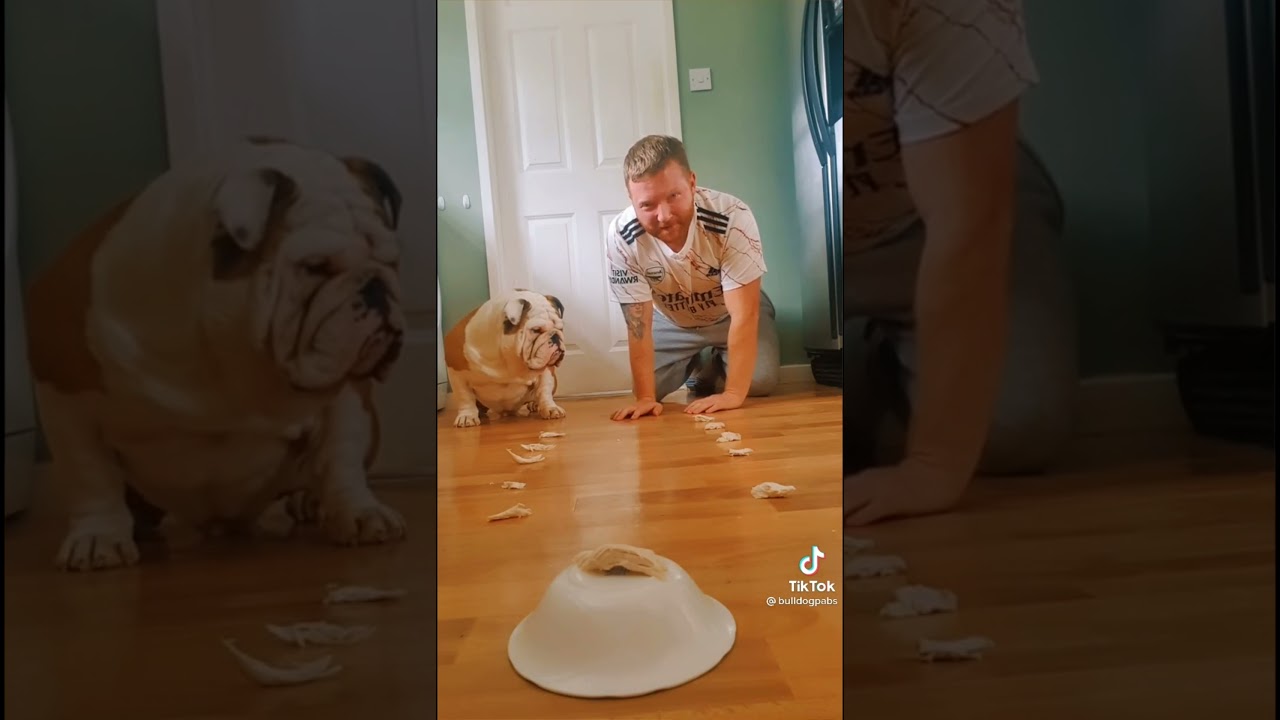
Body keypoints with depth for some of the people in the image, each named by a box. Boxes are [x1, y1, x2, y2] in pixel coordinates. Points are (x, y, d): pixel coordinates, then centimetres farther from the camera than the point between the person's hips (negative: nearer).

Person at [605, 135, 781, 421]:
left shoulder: (733, 217, -39)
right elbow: (638, 324, -24)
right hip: (672, 321, 2)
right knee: (644, 388, -7)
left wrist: (733, 393, -38)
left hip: (732, 314, -1)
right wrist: (645, 397, -28)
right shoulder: (621, 236, -32)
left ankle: (714, 367, 17)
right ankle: (700, 366, 25)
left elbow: (744, 315, -35)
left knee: (759, 382, -19)